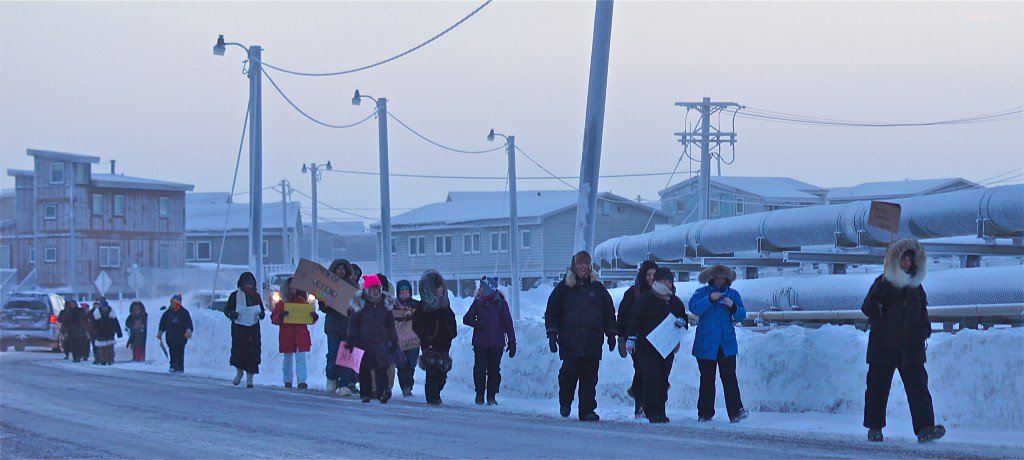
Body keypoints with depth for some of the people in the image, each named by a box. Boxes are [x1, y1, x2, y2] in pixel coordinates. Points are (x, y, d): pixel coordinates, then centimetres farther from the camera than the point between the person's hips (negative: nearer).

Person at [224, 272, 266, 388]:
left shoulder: (256, 296, 12)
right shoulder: (235, 295, 4)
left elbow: (262, 309, 21)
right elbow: (226, 309, 6)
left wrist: (262, 314, -2)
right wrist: (231, 314, -15)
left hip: (253, 328, 2)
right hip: (239, 327, -2)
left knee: (253, 351, -7)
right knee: (238, 350, -7)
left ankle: (249, 378, -2)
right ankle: (239, 372, 20)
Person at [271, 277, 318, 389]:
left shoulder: (304, 302, 8)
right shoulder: (281, 303, 5)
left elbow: (310, 320, 12)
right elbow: (274, 319, 3)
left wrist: (314, 317, -10)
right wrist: (280, 316, -18)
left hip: (301, 336, 0)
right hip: (286, 337, 1)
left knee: (301, 358, -9)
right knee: (287, 359, 9)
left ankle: (302, 381, -13)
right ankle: (287, 381, 19)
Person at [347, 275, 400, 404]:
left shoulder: (386, 303, 9)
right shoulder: (359, 303, 2)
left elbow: (390, 324, 15)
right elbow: (353, 323, 2)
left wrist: (394, 341, 14)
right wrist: (351, 340, -6)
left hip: (381, 341, 1)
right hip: (363, 341, -1)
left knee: (382, 367, -13)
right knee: (364, 369, 3)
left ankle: (381, 391, -18)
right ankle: (365, 393, 13)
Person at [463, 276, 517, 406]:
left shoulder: (501, 303, 0)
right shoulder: (478, 302, 7)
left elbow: (508, 323, 2)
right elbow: (466, 319, 11)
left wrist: (512, 342, -2)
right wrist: (475, 323, -11)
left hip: (496, 344, -2)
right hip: (480, 343, 2)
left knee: (494, 369, 0)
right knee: (480, 369, -3)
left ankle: (492, 396, 8)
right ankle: (479, 395, 9)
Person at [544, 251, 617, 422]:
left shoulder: (597, 287, 12)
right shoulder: (563, 287, 8)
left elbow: (609, 312, 17)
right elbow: (552, 312, 8)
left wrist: (611, 335, 12)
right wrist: (552, 334, -1)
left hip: (593, 342, 2)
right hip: (569, 342, -2)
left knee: (589, 378, -1)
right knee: (569, 373, -10)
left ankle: (587, 411, 4)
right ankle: (565, 402, 15)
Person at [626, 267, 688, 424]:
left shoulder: (675, 302, 15)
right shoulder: (645, 299, 0)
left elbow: (685, 319, 22)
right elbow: (635, 318, -5)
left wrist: (681, 322, -2)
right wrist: (631, 337, -16)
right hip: (647, 346, -5)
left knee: (663, 379, 4)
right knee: (652, 377, -14)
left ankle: (661, 412, 11)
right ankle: (652, 412, -8)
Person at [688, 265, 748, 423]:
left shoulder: (733, 294, 12)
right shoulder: (702, 292, 5)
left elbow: (742, 315, 6)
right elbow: (694, 308, -12)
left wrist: (732, 307, -14)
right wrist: (710, 299, -23)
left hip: (727, 344, 1)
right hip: (706, 343, 0)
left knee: (729, 377, -11)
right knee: (707, 379, 4)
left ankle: (736, 411, -17)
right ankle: (705, 413, 11)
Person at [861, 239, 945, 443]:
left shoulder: (916, 285, 14)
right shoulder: (883, 282, -1)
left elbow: (922, 311, 24)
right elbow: (868, 307, -10)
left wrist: (925, 331, 11)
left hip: (911, 348, 3)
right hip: (883, 347, -3)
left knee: (918, 385, -9)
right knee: (878, 386, 5)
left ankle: (925, 428, -19)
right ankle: (874, 428, 19)